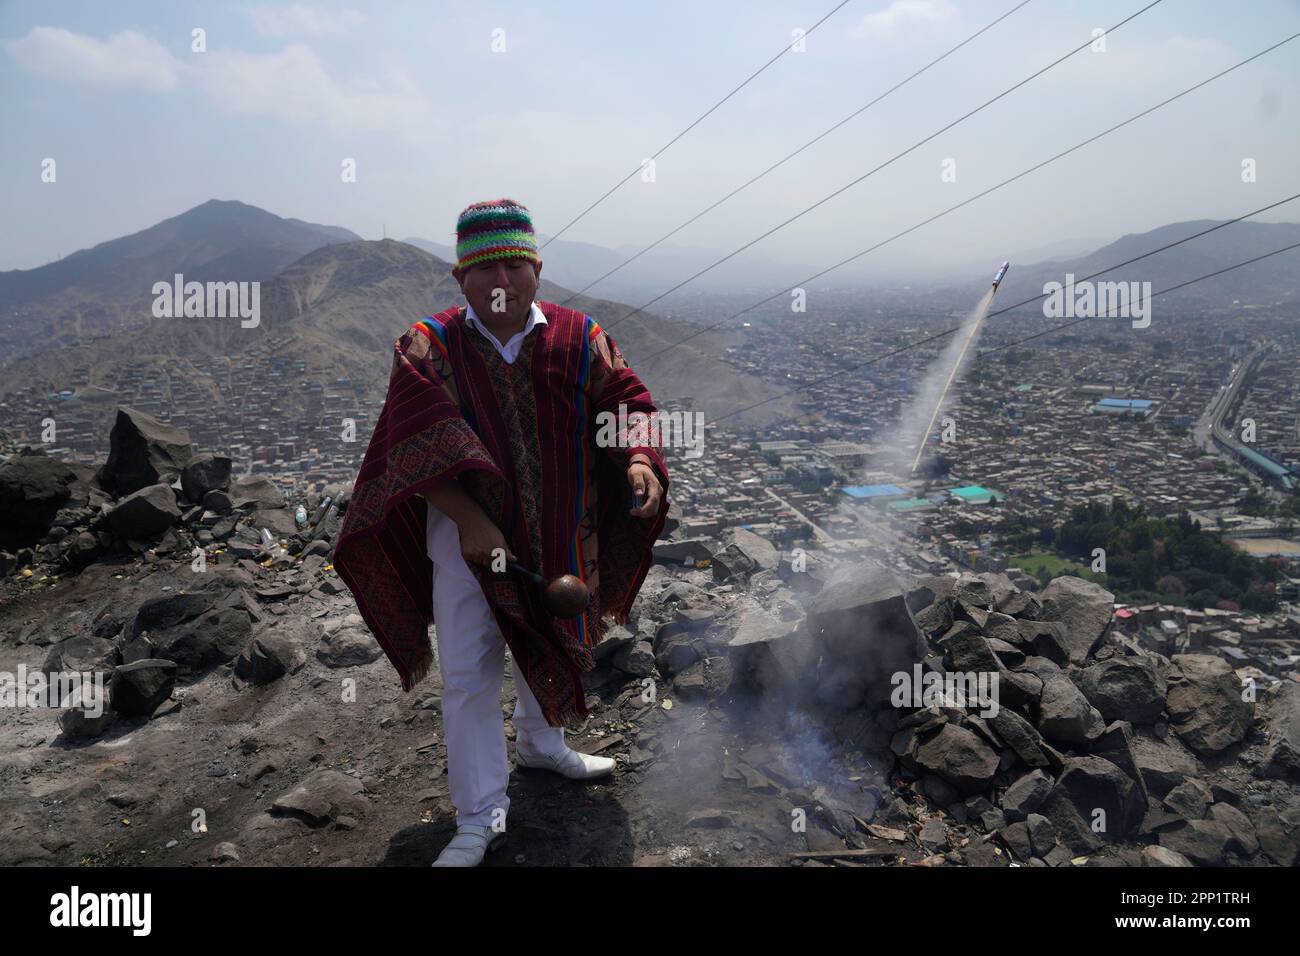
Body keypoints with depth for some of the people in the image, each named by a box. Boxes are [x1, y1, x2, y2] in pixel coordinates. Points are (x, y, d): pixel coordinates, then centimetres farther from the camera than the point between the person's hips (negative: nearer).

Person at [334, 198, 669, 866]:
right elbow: (418, 442, -19)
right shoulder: (429, 348, -10)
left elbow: (622, 400, -6)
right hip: (467, 534, -2)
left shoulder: (577, 338, -3)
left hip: (558, 535, 3)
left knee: (548, 648, 22)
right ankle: (479, 818, 16)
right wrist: (471, 520, -30)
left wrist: (637, 460, -28)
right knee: (468, 675, 1)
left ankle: (542, 744, 51)